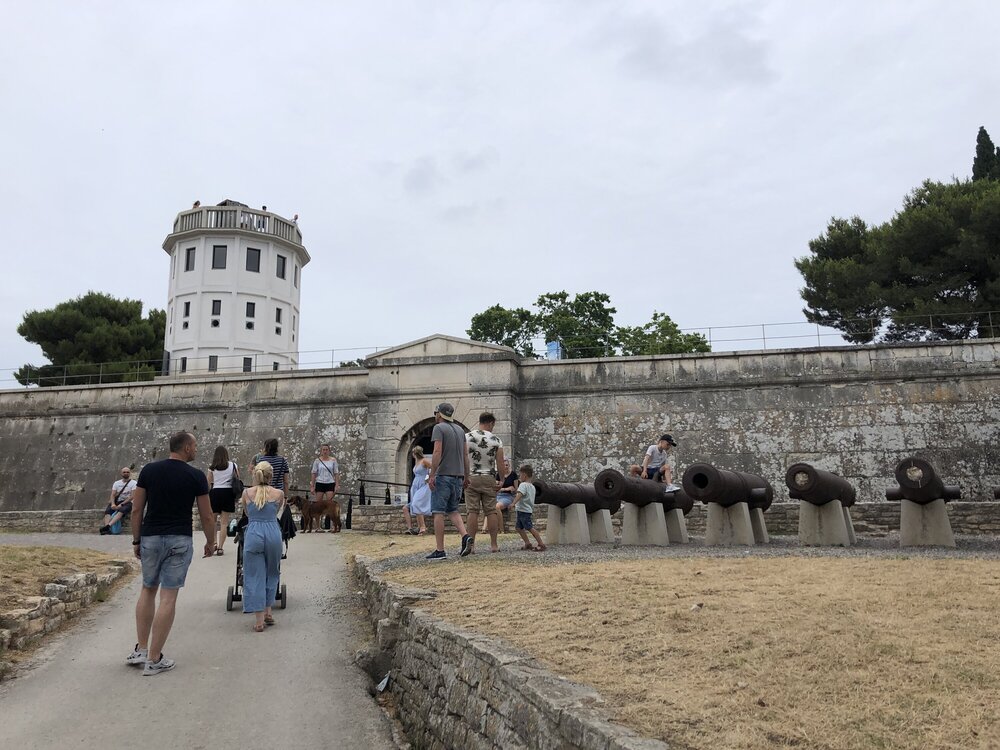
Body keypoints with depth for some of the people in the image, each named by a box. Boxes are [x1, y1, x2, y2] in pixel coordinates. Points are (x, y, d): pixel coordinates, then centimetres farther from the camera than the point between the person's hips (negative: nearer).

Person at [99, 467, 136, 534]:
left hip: (127, 502, -4)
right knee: (108, 511, -28)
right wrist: (113, 504, -14)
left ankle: (108, 526, -55)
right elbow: (113, 495, 7)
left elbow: (132, 496, -8)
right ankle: (107, 529, -47)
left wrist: (121, 504, -18)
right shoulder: (117, 483, 16)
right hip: (117, 502, 4)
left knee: (121, 510, -38)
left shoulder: (133, 483, 2)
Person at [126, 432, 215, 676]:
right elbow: (207, 516, -3)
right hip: (179, 540, -3)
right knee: (168, 597, 1)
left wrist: (136, 540, 13)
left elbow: (137, 509, 3)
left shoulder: (149, 470, 1)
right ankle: (154, 659, 5)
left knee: (148, 590, 20)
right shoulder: (196, 476, -7)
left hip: (150, 537, 4)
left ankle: (141, 649, 19)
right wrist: (211, 542, 11)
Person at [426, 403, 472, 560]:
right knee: (452, 510, 17)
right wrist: (466, 476, 17)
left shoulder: (438, 428, -6)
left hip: (443, 476, -7)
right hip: (458, 476, 7)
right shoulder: (460, 429, 14)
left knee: (438, 512, -2)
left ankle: (439, 550, -3)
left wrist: (431, 475, -17)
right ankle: (465, 536, -4)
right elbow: (465, 455, 13)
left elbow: (437, 452, -17)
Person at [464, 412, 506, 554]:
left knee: (473, 512, 1)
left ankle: (471, 545, 0)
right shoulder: (496, 440, 0)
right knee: (491, 512, 6)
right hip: (489, 478, 0)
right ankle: (493, 545, 8)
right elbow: (500, 464, -1)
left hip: (471, 478, 0)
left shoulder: (466, 437, -1)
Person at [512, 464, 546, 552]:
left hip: (524, 511, -10)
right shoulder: (532, 486, 16)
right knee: (518, 527, 15)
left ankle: (541, 544, -8)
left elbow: (519, 494, -31)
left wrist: (513, 503, -42)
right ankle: (527, 544, 16)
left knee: (530, 528, -9)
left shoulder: (523, 485, -13)